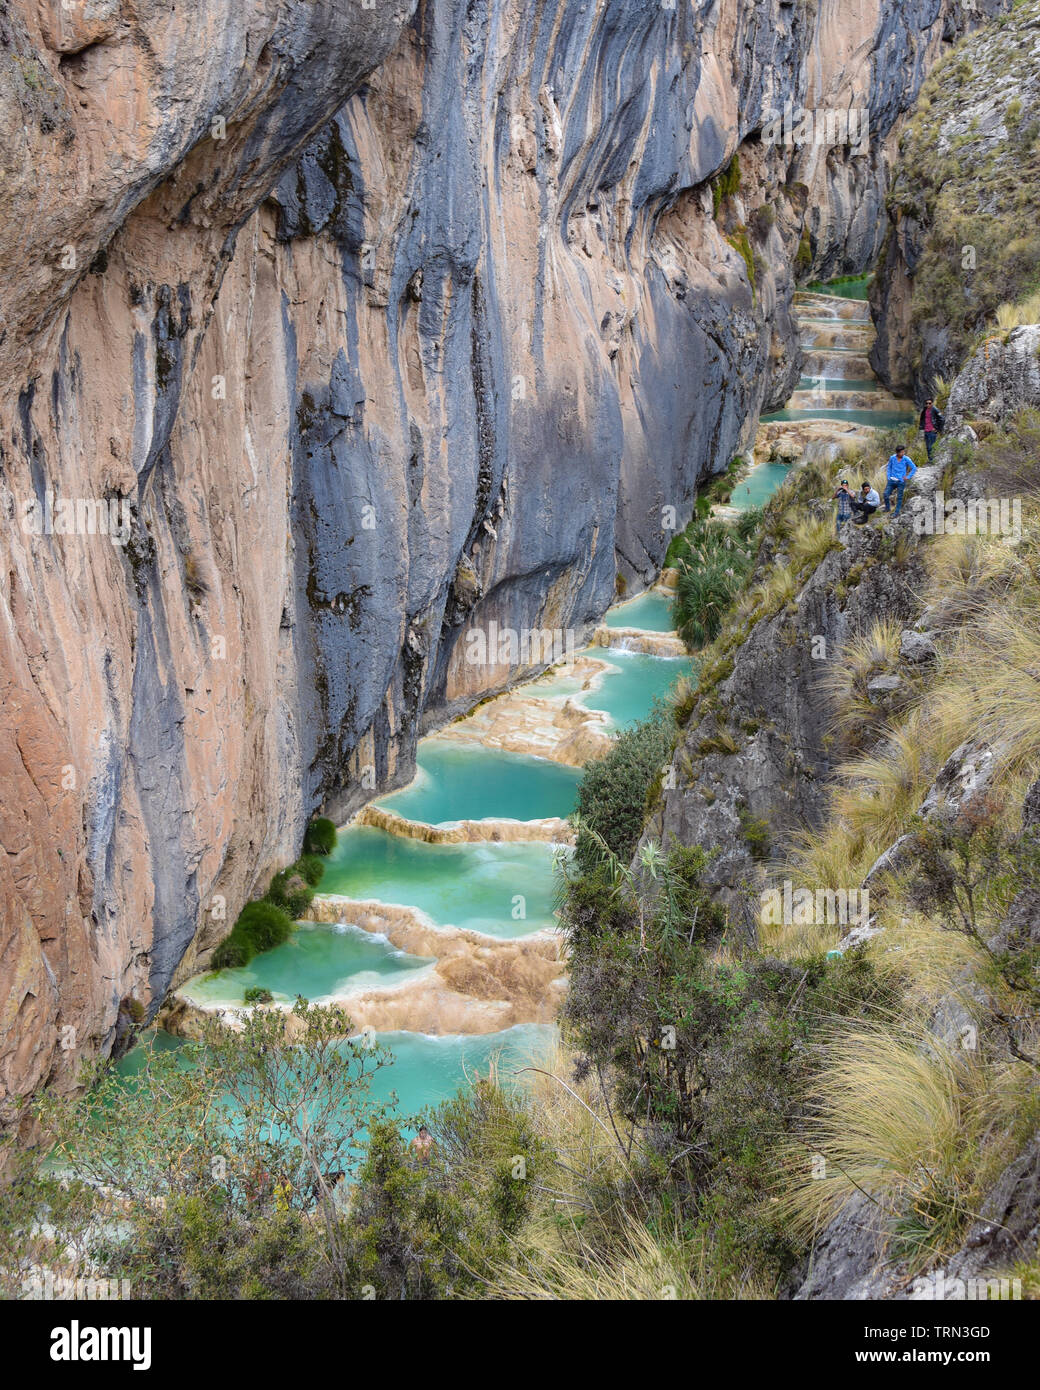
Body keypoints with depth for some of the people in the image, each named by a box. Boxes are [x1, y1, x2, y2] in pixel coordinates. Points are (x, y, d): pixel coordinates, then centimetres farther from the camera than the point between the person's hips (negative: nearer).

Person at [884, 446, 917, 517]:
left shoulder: (906, 459, -9)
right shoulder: (892, 458, -2)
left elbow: (914, 468, -1)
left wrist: (908, 477, -6)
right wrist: (889, 477, 6)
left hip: (901, 482, -2)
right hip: (892, 480, 2)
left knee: (899, 498, 3)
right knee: (886, 494, -7)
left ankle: (897, 513, 14)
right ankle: (887, 508, 16)